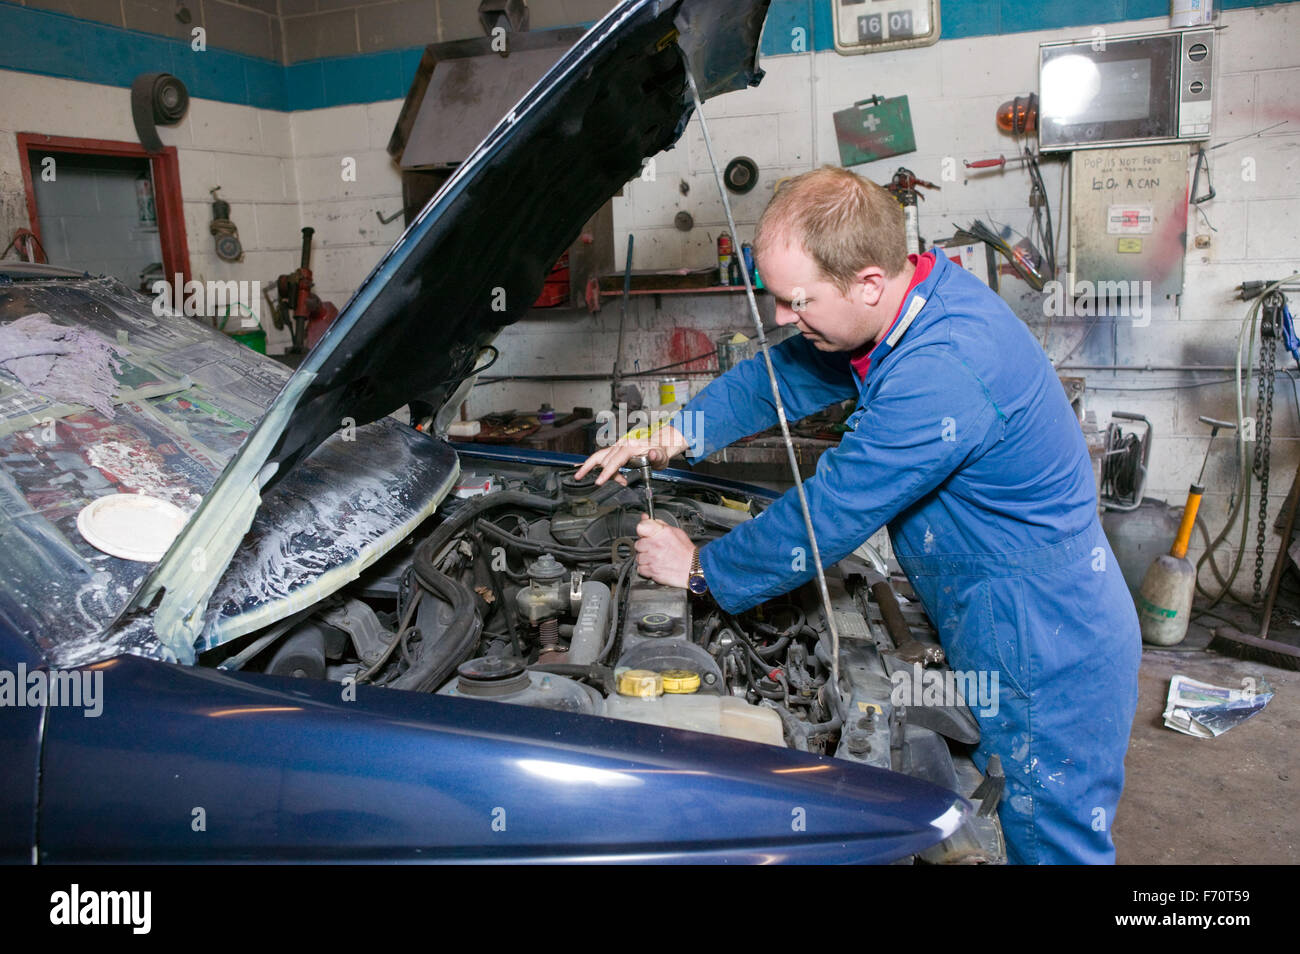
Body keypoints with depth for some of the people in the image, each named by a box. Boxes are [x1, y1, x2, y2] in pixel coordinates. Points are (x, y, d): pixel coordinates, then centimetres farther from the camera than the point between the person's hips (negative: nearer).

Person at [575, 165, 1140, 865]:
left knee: (1052, 846, 11)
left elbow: (827, 517, -26)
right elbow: (784, 375, 10)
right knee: (993, 819, 24)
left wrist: (699, 568, -11)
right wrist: (672, 436, 3)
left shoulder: (941, 375, -34)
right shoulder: (920, 294, -3)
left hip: (1050, 657, -9)